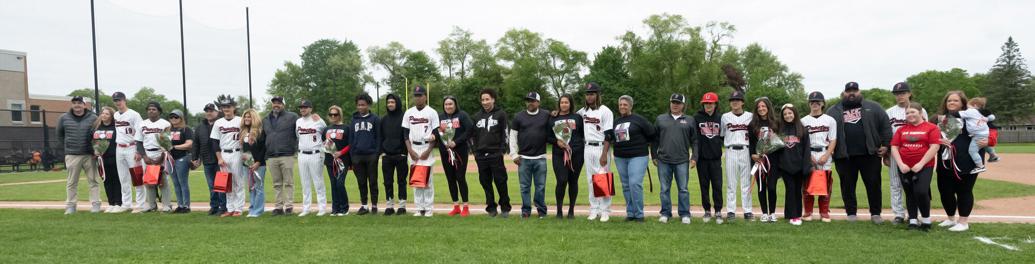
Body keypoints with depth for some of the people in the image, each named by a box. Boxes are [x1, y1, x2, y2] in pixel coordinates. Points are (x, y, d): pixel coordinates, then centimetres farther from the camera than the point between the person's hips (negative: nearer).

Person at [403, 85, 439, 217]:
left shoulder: (432, 112, -1)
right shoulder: (408, 113, 8)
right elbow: (405, 133, 8)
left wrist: (428, 151, -11)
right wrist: (410, 150, -3)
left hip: (427, 148, -3)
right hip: (413, 149, 3)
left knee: (428, 178, -4)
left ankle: (429, 208, 2)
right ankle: (420, 208, 10)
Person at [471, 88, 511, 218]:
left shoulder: (500, 114, 0)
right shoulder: (477, 116, 13)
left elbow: (505, 133, -3)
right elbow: (473, 135, 17)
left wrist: (503, 150, -9)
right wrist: (475, 151, 9)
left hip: (496, 154, -4)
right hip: (481, 156, 4)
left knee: (500, 181, -3)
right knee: (485, 182, 6)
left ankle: (505, 207, 8)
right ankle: (491, 207, 16)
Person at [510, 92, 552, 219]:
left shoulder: (546, 116, 3)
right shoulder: (518, 116, 5)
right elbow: (513, 136, 6)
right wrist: (514, 154, 2)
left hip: (540, 158, 0)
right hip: (523, 158, 1)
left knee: (540, 186, 4)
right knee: (525, 186, 5)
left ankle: (541, 210, 14)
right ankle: (526, 210, 14)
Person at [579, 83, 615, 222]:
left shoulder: (605, 111, -8)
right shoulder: (583, 111, 10)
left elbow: (609, 135, -12)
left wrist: (604, 154, -19)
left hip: (601, 148, -6)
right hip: (588, 148, 6)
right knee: (591, 180, 7)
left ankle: (605, 211, 1)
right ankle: (594, 209, 13)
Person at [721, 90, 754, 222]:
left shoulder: (750, 116, 7)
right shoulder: (725, 117, 8)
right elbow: (721, 135, 15)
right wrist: (726, 144, 2)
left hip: (746, 151, 0)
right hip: (731, 151, 0)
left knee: (746, 182, 3)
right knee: (731, 182, 1)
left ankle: (747, 211, 8)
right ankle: (731, 211, 5)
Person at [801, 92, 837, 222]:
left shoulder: (830, 120, 8)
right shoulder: (803, 121, 9)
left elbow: (833, 140, 4)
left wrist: (826, 156, -9)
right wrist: (808, 156, -8)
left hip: (824, 155, 0)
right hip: (808, 156, 0)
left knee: (825, 185, 0)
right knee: (807, 184, 0)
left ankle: (824, 213, 9)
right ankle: (808, 212, 8)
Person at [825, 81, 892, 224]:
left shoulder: (872, 107, 9)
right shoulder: (833, 111, 10)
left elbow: (885, 125, 5)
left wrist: (885, 144, -2)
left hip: (869, 154, 0)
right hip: (844, 156, 0)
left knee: (873, 184, 3)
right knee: (847, 186, 6)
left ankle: (875, 214, 13)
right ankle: (851, 214, 16)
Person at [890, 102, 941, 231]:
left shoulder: (931, 127, -1)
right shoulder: (901, 129, 10)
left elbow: (934, 147, -10)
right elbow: (894, 147, 5)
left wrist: (921, 164, -16)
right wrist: (900, 164, -8)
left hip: (924, 166, -4)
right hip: (904, 168, 4)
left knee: (921, 192, -16)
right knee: (910, 194, 8)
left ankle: (926, 220, 2)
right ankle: (913, 221, 14)